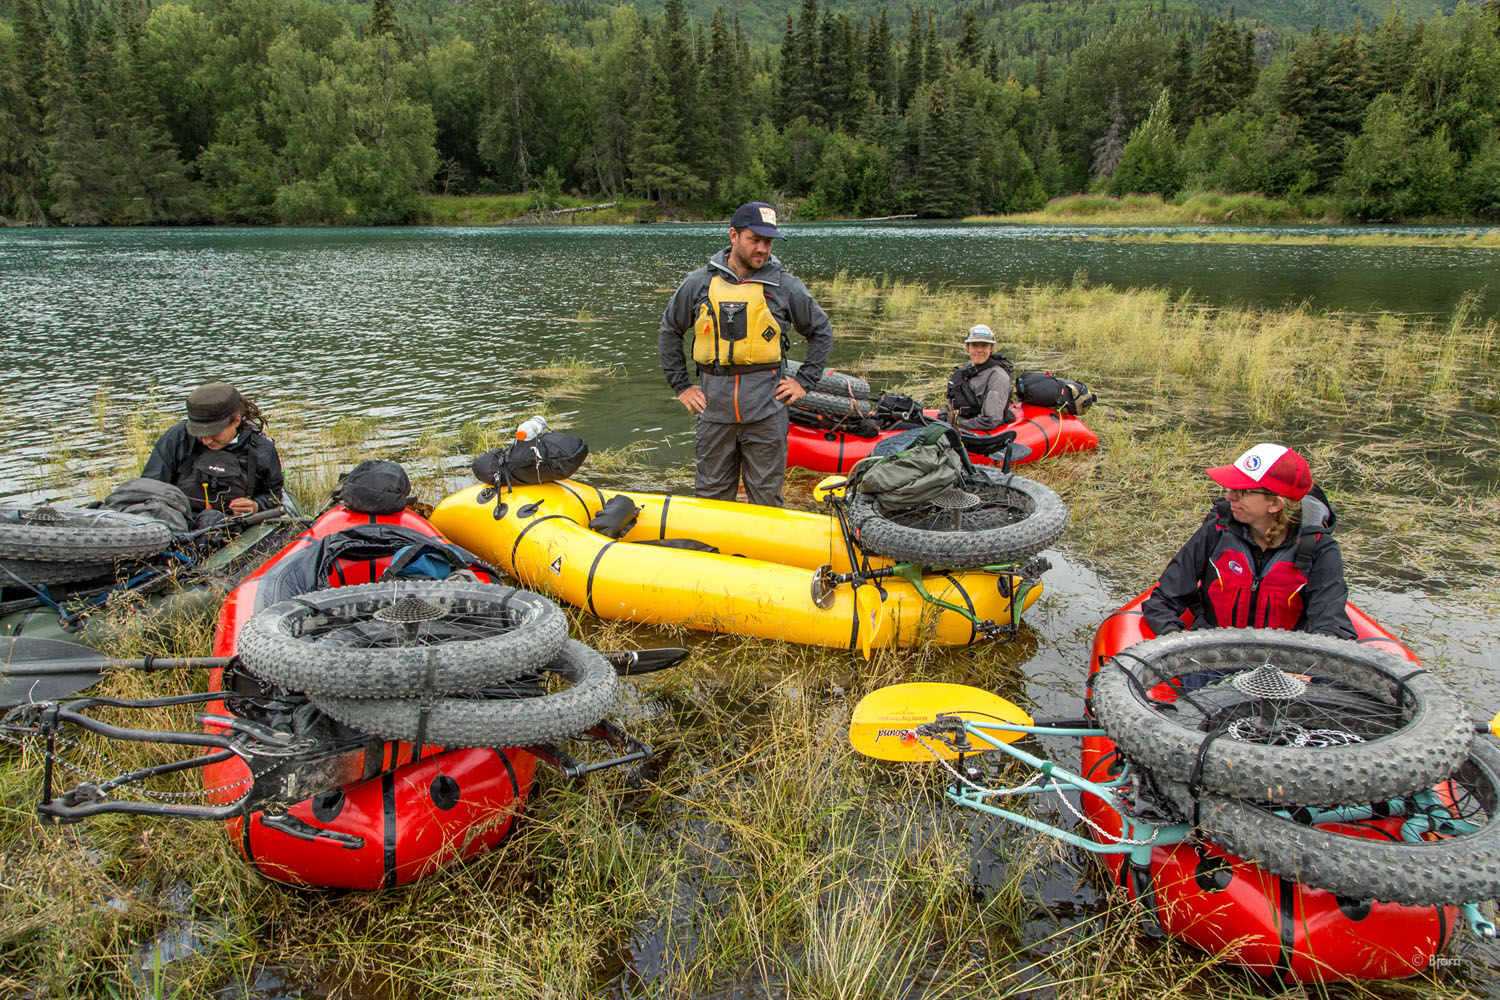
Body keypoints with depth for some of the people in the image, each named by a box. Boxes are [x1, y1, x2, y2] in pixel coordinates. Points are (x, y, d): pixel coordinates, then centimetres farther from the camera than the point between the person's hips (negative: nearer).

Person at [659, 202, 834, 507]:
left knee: (766, 498, 7)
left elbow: (822, 332, 13)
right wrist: (681, 386, 11)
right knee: (711, 495, 11)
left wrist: (804, 381, 5)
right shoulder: (699, 283, 4)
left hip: (766, 410, -1)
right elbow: (669, 332, 16)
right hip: (714, 408, 1)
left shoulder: (785, 286, 2)